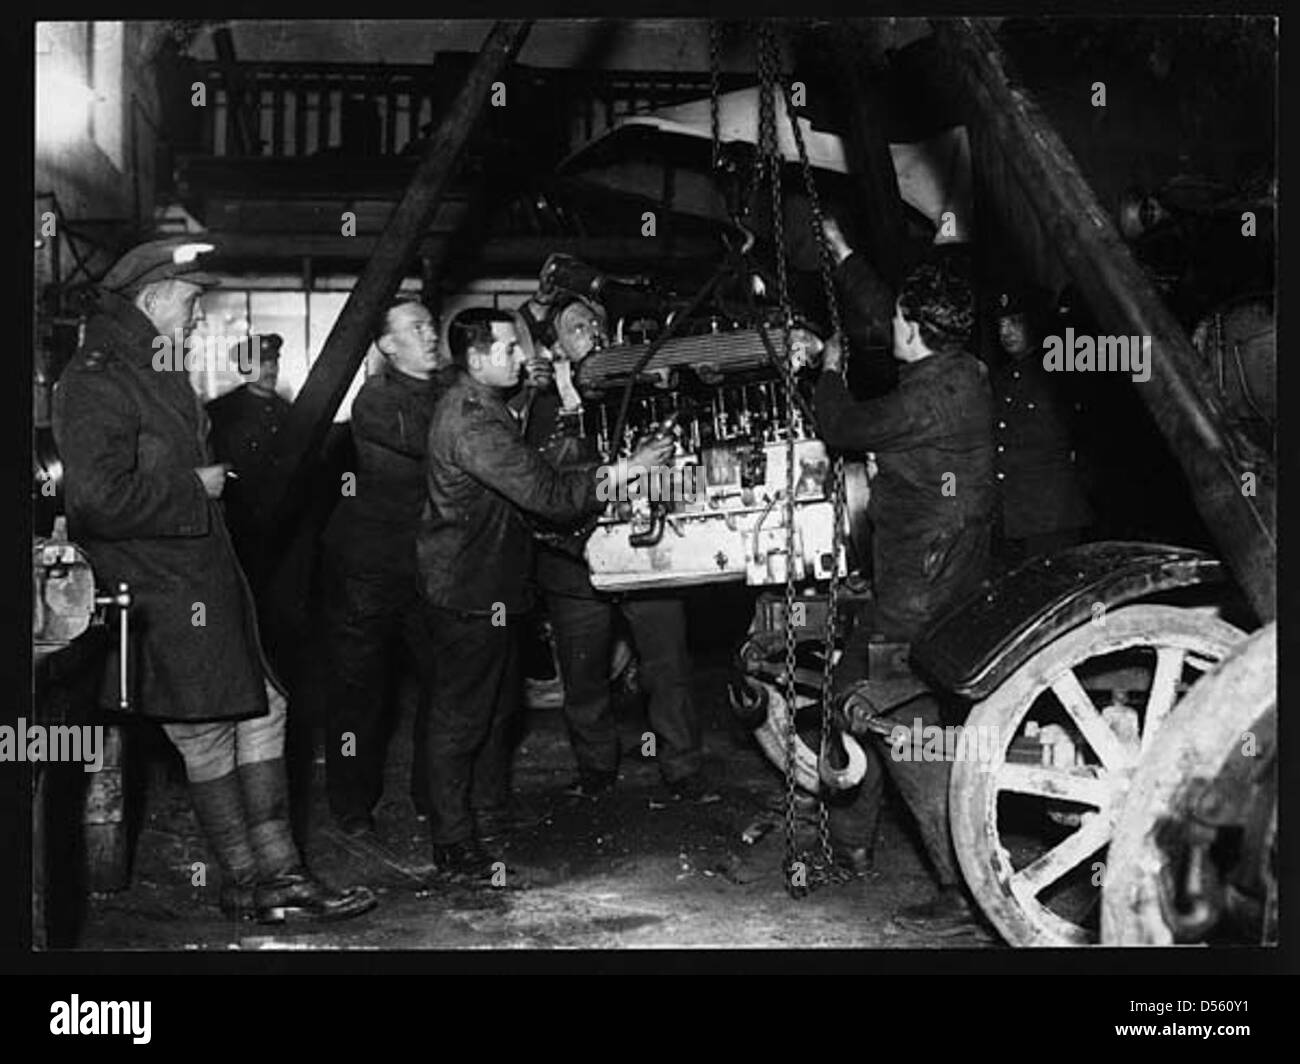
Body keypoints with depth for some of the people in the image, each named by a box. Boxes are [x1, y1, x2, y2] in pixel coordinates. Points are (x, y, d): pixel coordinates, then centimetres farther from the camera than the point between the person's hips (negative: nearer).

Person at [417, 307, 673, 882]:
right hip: (467, 592, -11)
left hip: (487, 585, 11)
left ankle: (493, 808, 38)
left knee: (497, 702, 22)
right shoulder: (472, 422, -25)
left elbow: (530, 475, 12)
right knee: (461, 715, -1)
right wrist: (627, 469, -22)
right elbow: (547, 494, -28)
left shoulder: (479, 406, 10)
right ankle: (454, 846, 8)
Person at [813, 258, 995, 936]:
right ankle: (851, 835, 37)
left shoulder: (930, 397, -21)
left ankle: (969, 890, -5)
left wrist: (829, 372, 10)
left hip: (920, 595, -11)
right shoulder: (961, 374, 7)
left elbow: (842, 429, -9)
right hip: (941, 580, 11)